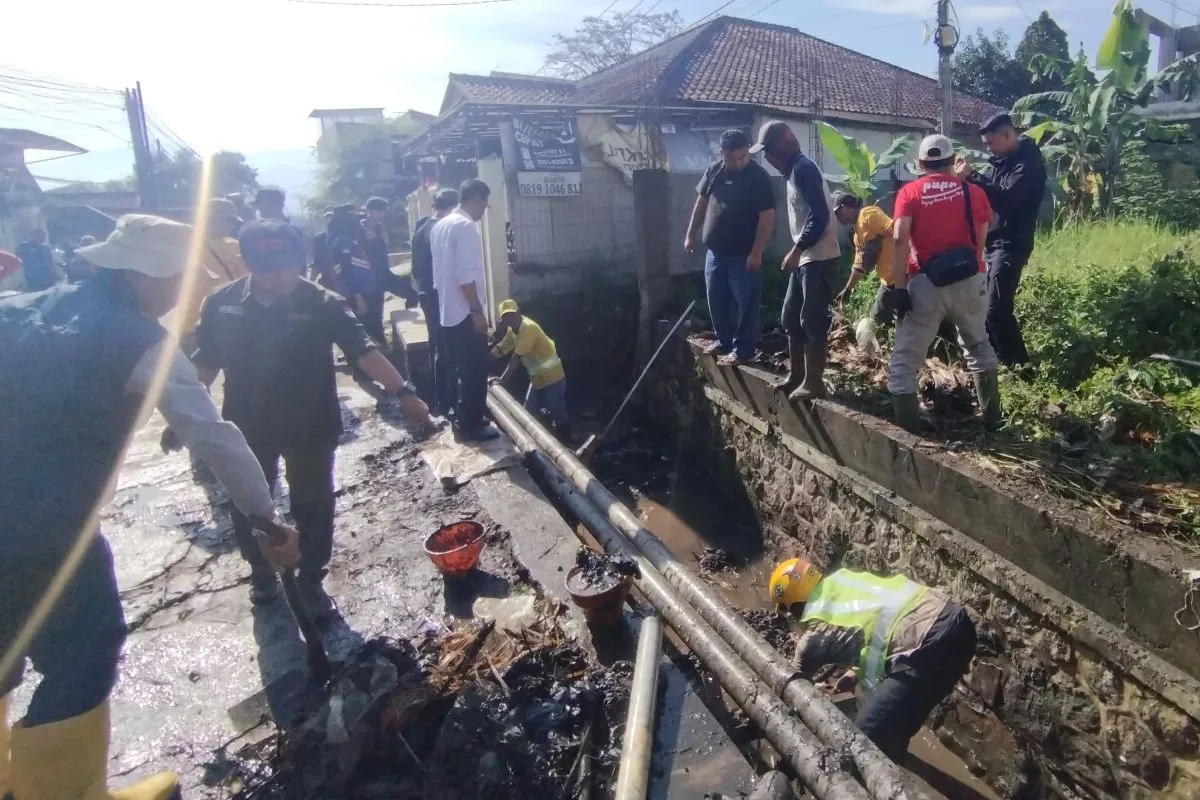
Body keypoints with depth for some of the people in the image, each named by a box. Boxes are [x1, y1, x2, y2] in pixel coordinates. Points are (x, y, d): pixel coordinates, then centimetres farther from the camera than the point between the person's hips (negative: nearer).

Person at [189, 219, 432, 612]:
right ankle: (261, 573, 41)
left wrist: (403, 392, -37)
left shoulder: (323, 304, -16)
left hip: (311, 428, -2)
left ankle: (311, 582, 29)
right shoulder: (222, 303, -7)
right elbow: (206, 363, 4)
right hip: (246, 427, 3)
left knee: (314, 508, 9)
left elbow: (364, 350, -24)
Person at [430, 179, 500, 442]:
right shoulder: (465, 226, -16)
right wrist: (477, 310, -19)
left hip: (448, 311, 10)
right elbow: (466, 275, -23)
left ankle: (464, 416, 26)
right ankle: (472, 425, 6)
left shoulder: (440, 225, 13)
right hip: (465, 312, -9)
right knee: (475, 370, -1)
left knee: (463, 368, 18)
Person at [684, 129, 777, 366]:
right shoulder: (714, 170, 3)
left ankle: (743, 349, 10)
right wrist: (691, 234, 13)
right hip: (715, 250, 6)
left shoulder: (758, 177, -13)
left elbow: (767, 217, -16)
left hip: (743, 253, -6)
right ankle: (724, 340, 29)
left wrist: (756, 252, -20)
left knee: (745, 303, 0)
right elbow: (702, 202, 15)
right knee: (716, 298, 13)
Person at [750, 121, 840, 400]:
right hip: (806, 257, 10)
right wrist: (798, 252, 15)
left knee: (812, 320, -6)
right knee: (790, 317, 13)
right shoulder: (795, 170, 17)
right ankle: (796, 375, 22)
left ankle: (813, 382, 1)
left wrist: (795, 250, -18)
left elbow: (819, 216, -21)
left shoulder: (803, 168, -13)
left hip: (818, 258, -10)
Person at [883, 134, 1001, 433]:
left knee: (905, 360, 4)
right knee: (978, 346, 27)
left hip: (926, 283, -3)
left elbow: (901, 240, -9)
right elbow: (980, 242, 7)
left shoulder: (909, 193, 4)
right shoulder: (974, 192, 10)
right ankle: (991, 415, 35)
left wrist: (898, 288, -11)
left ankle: (908, 431, 0)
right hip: (969, 279, 3)